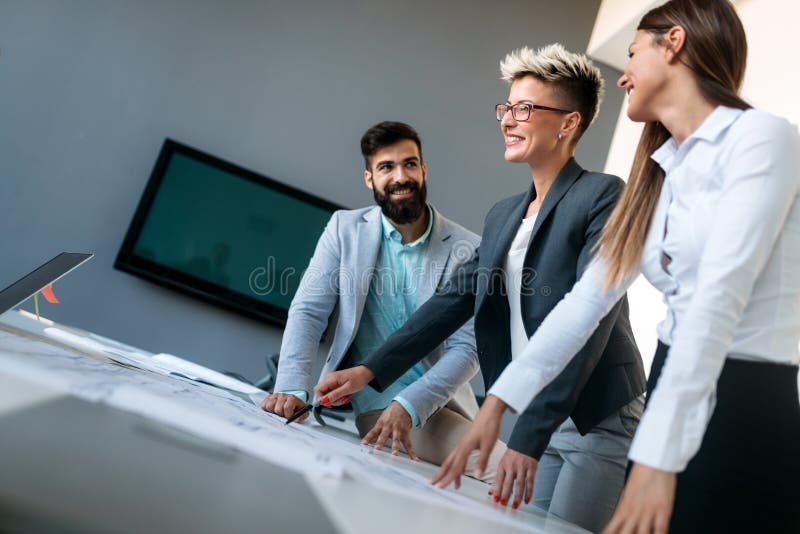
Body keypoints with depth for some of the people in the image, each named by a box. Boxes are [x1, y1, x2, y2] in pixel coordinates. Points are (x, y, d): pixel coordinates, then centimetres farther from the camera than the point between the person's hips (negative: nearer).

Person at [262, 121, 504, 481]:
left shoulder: (467, 249, -2)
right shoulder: (345, 228, 4)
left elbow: (465, 349, -7)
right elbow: (308, 312, -1)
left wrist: (408, 406, -22)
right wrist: (293, 387, -18)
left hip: (436, 406, 1)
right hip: (359, 405, 0)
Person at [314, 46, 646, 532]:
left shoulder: (603, 196, -11)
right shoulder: (503, 216, 11)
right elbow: (455, 300, 10)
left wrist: (528, 436, -26)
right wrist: (370, 370, 0)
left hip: (600, 422, -6)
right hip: (530, 419, 6)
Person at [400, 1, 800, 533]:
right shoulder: (660, 173, 13)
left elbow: (719, 300, -23)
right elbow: (588, 299, 6)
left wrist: (657, 456, -29)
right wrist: (499, 400, -2)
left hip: (747, 414, -7)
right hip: (672, 390, 7)